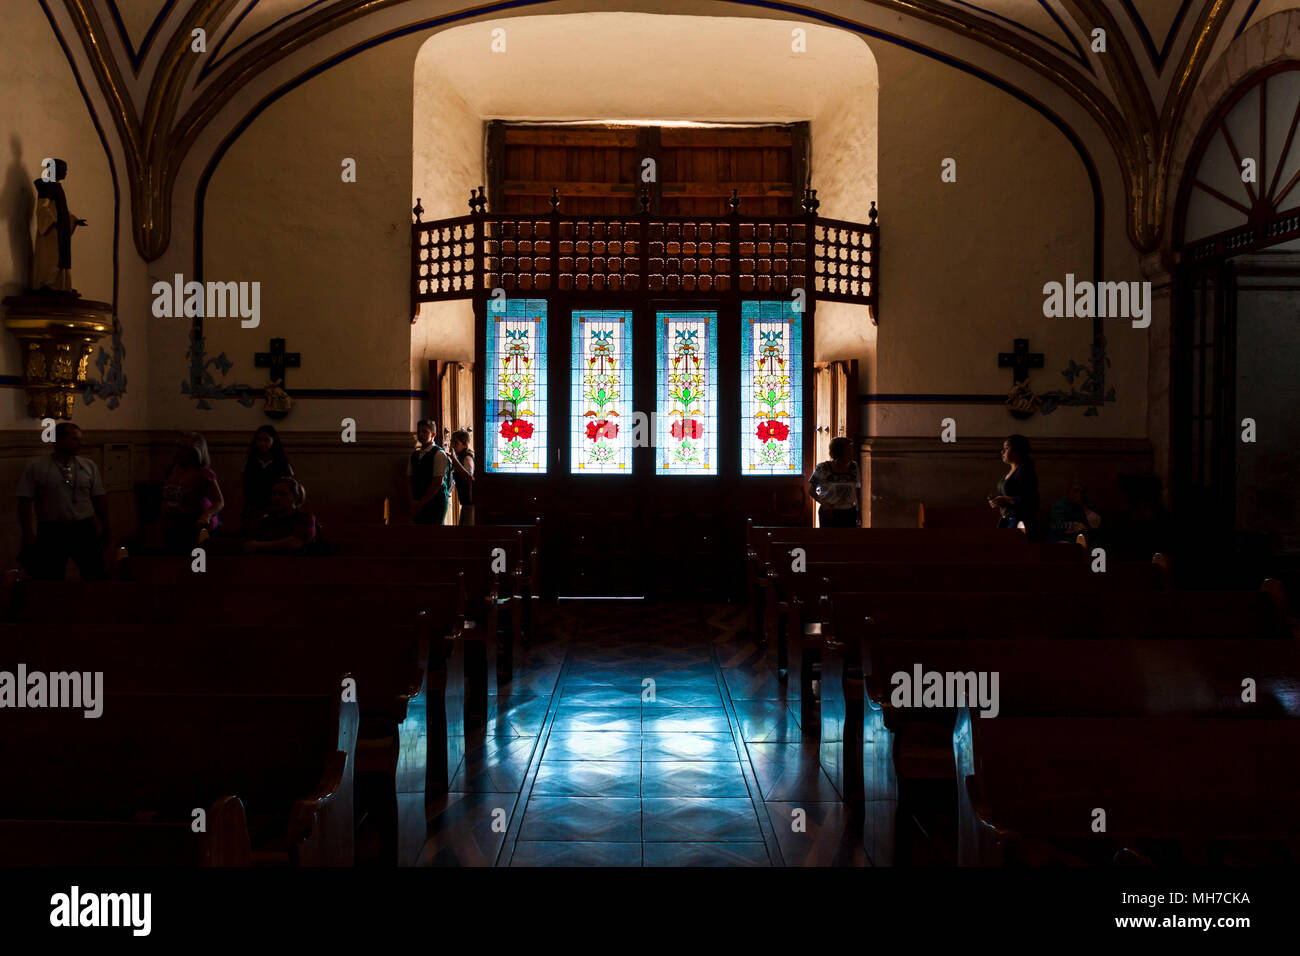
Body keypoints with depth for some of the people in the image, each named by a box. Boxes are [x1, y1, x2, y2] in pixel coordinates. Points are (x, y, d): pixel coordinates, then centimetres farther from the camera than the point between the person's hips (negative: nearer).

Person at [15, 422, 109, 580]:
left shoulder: (89, 466, 7)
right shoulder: (35, 467, -2)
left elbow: (100, 499, 10)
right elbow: (25, 502, -4)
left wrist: (105, 529, 10)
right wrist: (28, 534, -9)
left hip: (85, 530, 2)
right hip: (51, 533, -2)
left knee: (96, 578, 5)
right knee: (52, 582, 6)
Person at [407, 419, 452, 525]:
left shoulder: (439, 454, -6)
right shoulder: (414, 455, 14)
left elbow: (438, 482, -12)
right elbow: (410, 479, 13)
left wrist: (422, 503, -10)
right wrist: (413, 502, 0)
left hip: (435, 501, -6)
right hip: (419, 505, 6)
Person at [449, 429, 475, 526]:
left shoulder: (467, 458, -15)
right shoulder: (460, 458, 15)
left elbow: (469, 478, -34)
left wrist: (454, 459, -35)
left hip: (471, 502, -11)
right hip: (467, 503, 11)